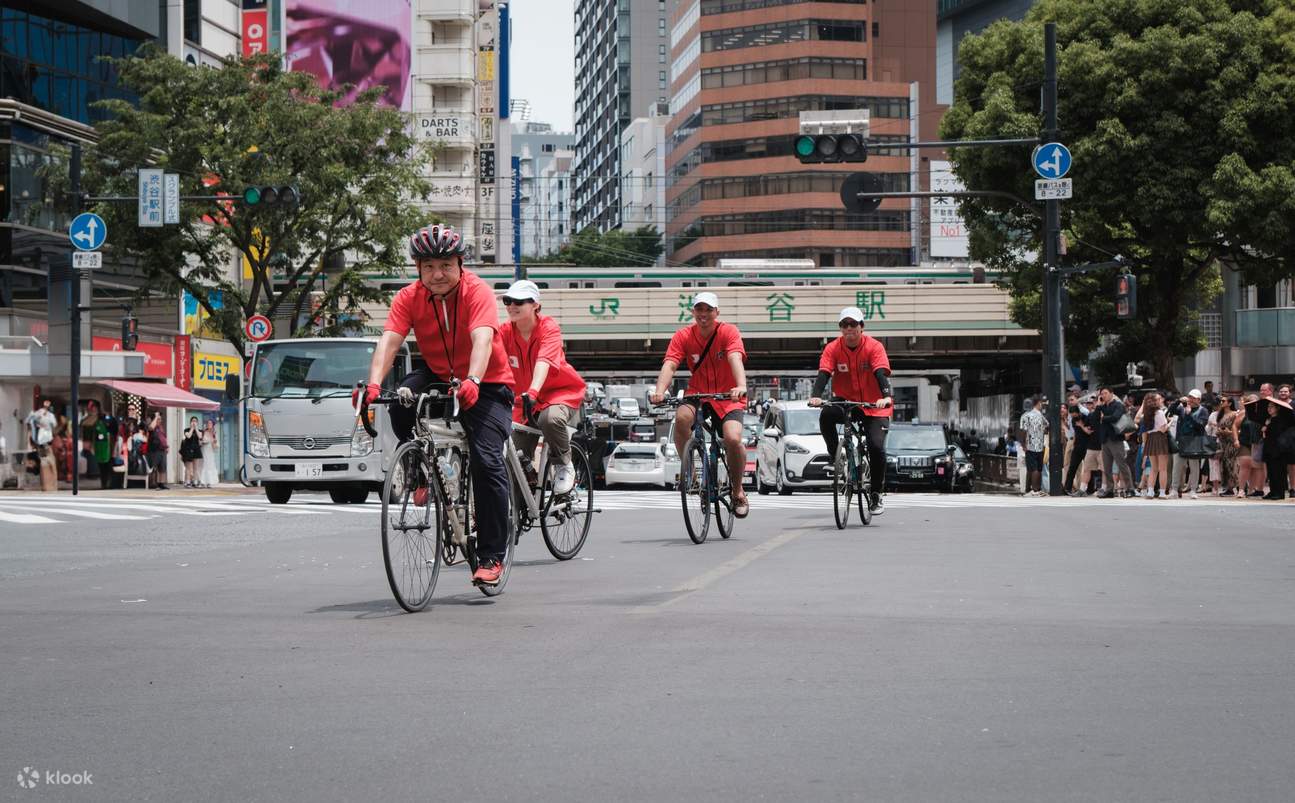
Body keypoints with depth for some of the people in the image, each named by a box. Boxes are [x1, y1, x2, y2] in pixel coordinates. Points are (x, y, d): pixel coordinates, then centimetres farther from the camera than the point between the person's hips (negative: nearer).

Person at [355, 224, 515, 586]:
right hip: (438, 376, 3)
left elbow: (482, 339, -36)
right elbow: (389, 340, -23)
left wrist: (472, 382, -54)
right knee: (402, 401, -29)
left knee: (487, 461, -18)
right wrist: (373, 383, -41)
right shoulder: (409, 297, -10)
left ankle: (492, 555, -10)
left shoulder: (477, 291, -20)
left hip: (486, 385, -3)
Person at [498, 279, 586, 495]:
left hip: (561, 391, -4)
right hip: (526, 397, 4)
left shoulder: (549, 328, -19)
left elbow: (543, 362, -36)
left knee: (551, 418, -38)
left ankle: (564, 466, -12)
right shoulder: (505, 332, -8)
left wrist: (532, 392, -53)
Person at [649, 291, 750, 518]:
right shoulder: (683, 336, -7)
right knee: (682, 417, -33)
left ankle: (738, 491, 1)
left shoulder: (728, 332, -13)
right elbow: (669, 364, -20)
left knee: (733, 439, -25)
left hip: (727, 397, -1)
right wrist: (660, 391, -40)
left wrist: (741, 386, -50)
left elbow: (735, 359, -30)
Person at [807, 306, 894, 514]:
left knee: (876, 447, -18)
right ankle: (835, 457, -9)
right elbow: (824, 373, -18)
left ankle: (876, 496, -1)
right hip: (846, 402, 2)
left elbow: (881, 373, -24)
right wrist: (816, 395, -38)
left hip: (874, 406, -2)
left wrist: (886, 396, -43)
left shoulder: (874, 346, -12)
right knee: (826, 416, -32)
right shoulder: (833, 348, -6)